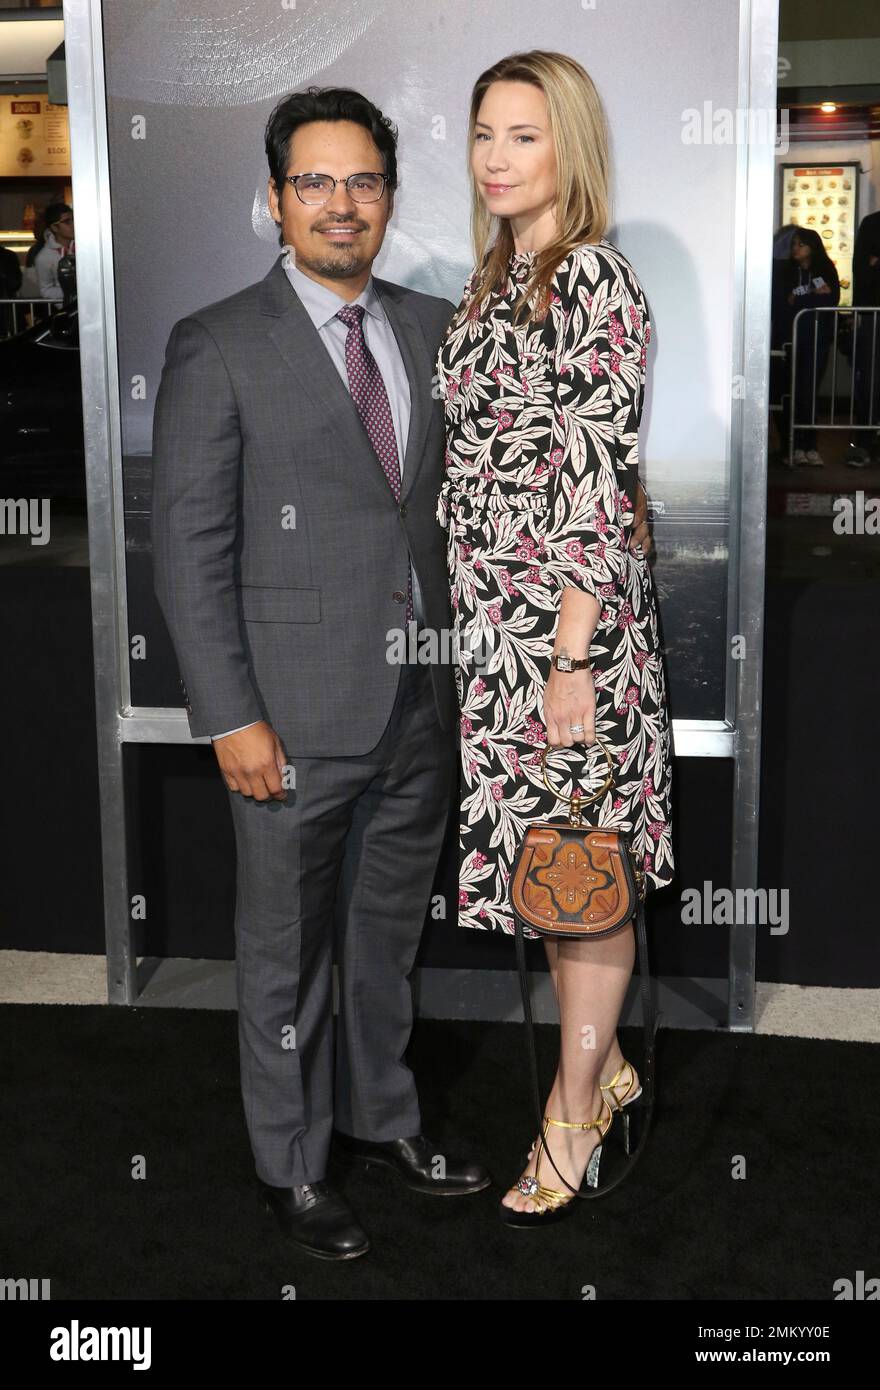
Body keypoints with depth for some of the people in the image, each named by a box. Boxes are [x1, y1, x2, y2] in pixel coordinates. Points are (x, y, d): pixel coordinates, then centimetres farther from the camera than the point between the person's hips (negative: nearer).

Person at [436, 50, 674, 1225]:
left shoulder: (597, 279, -14)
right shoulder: (500, 272, 13)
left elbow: (600, 482, -19)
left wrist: (574, 656, -21)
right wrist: (480, 618, 17)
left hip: (570, 616, -9)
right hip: (495, 612, 9)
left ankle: (578, 1116, 19)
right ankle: (603, 1060, 35)